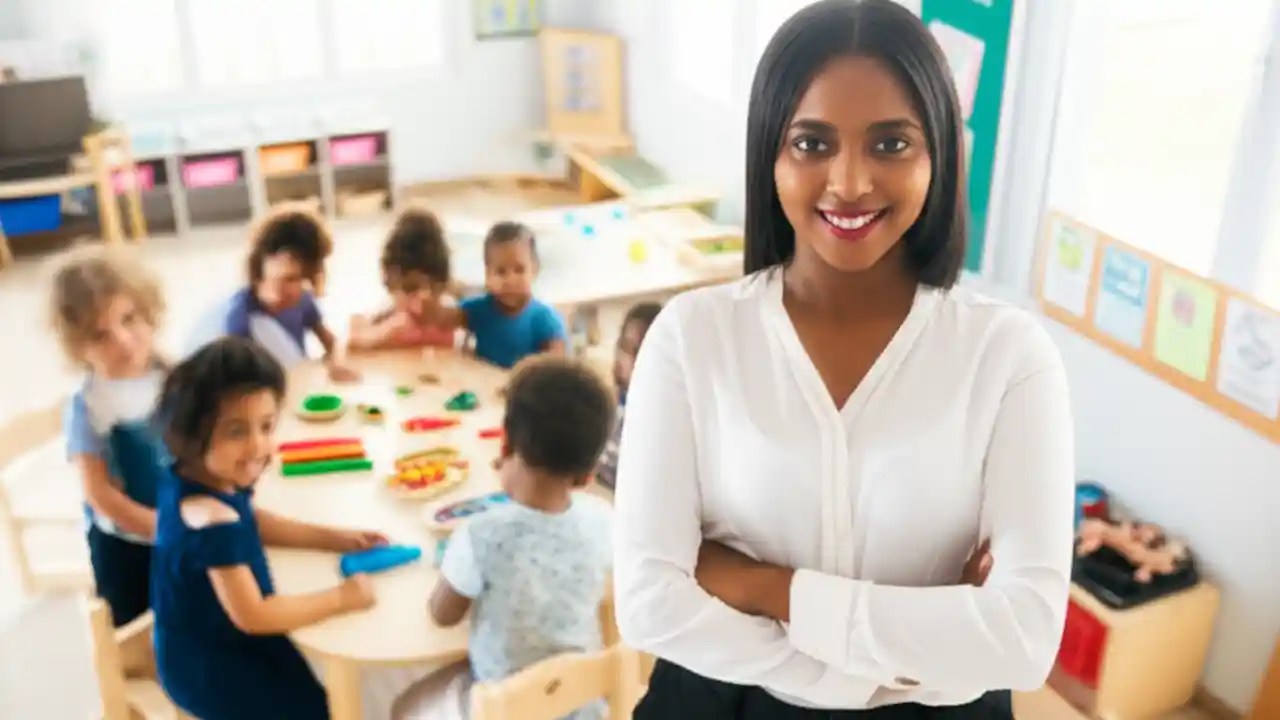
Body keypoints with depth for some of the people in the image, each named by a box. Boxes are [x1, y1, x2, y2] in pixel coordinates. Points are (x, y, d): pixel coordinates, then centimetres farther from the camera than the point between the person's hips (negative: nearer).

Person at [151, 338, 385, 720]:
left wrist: (332, 538, 6)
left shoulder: (193, 477, -9)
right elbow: (252, 615, -33)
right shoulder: (212, 520, -37)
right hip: (206, 666, -8)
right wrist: (339, 597, -23)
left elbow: (251, 521, 12)